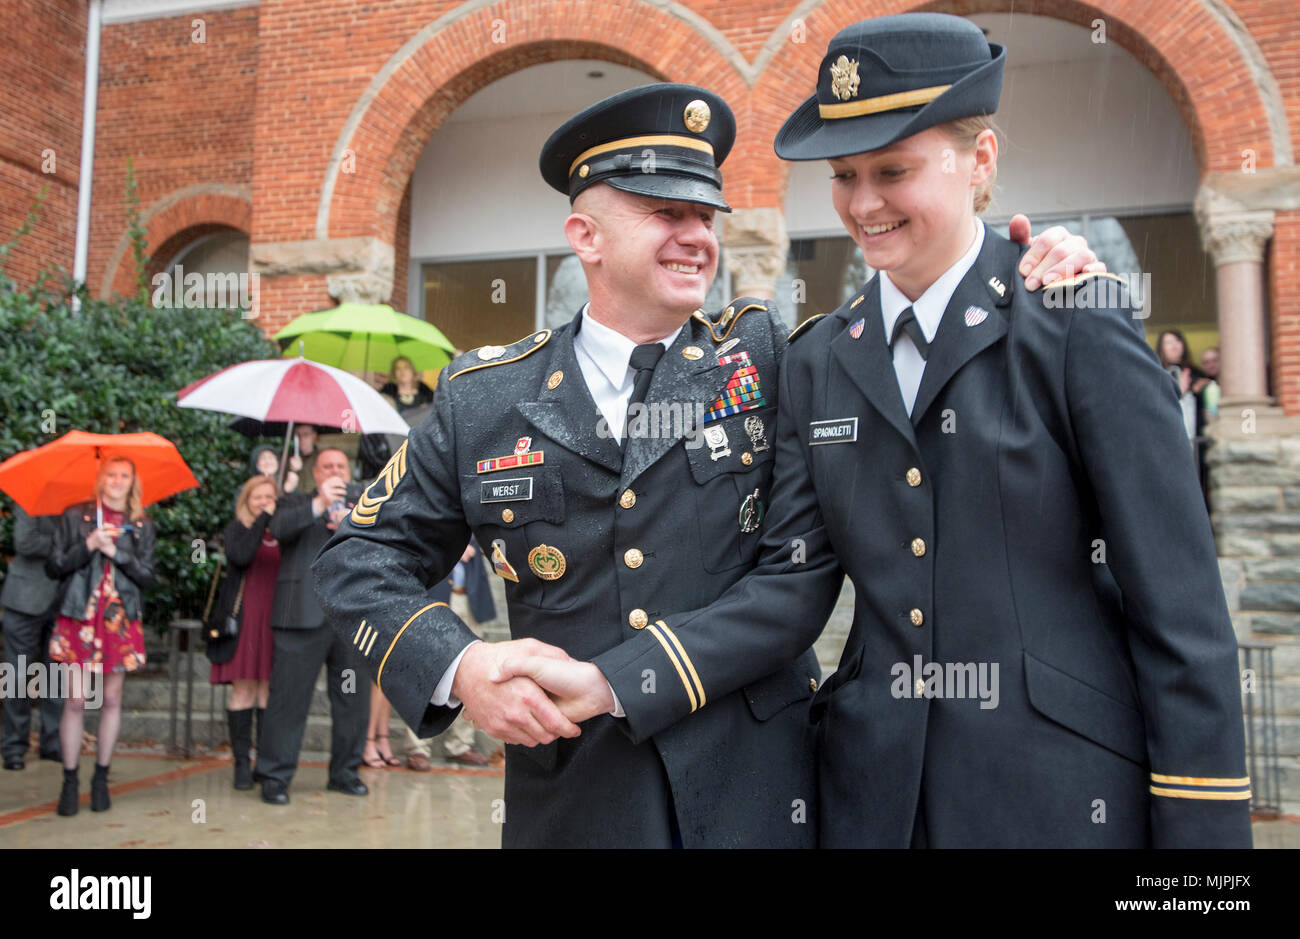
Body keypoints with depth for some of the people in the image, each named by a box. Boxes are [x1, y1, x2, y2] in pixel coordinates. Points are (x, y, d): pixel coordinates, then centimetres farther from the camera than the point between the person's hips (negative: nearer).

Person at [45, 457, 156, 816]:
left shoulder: (142, 526, 7)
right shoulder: (75, 517, 4)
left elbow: (148, 577, 2)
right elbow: (53, 567, 1)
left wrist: (116, 552, -10)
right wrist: (88, 546, -13)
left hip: (120, 620, 2)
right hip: (80, 617, -1)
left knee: (112, 699, 5)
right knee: (77, 699, -4)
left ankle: (101, 779, 18)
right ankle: (69, 781, 8)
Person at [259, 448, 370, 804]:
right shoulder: (296, 502, 12)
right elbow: (278, 527, -10)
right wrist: (319, 503, -22)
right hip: (304, 614, -3)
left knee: (353, 698, 7)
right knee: (289, 697, -2)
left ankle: (344, 772, 20)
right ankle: (275, 776, 7)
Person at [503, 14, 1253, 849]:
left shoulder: (1082, 326, -7)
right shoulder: (819, 363, 4)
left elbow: (1178, 604, -8)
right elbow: (792, 585, -2)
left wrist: (1204, 828, -9)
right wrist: (609, 686, -13)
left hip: (1059, 795, -3)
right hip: (874, 796, 4)